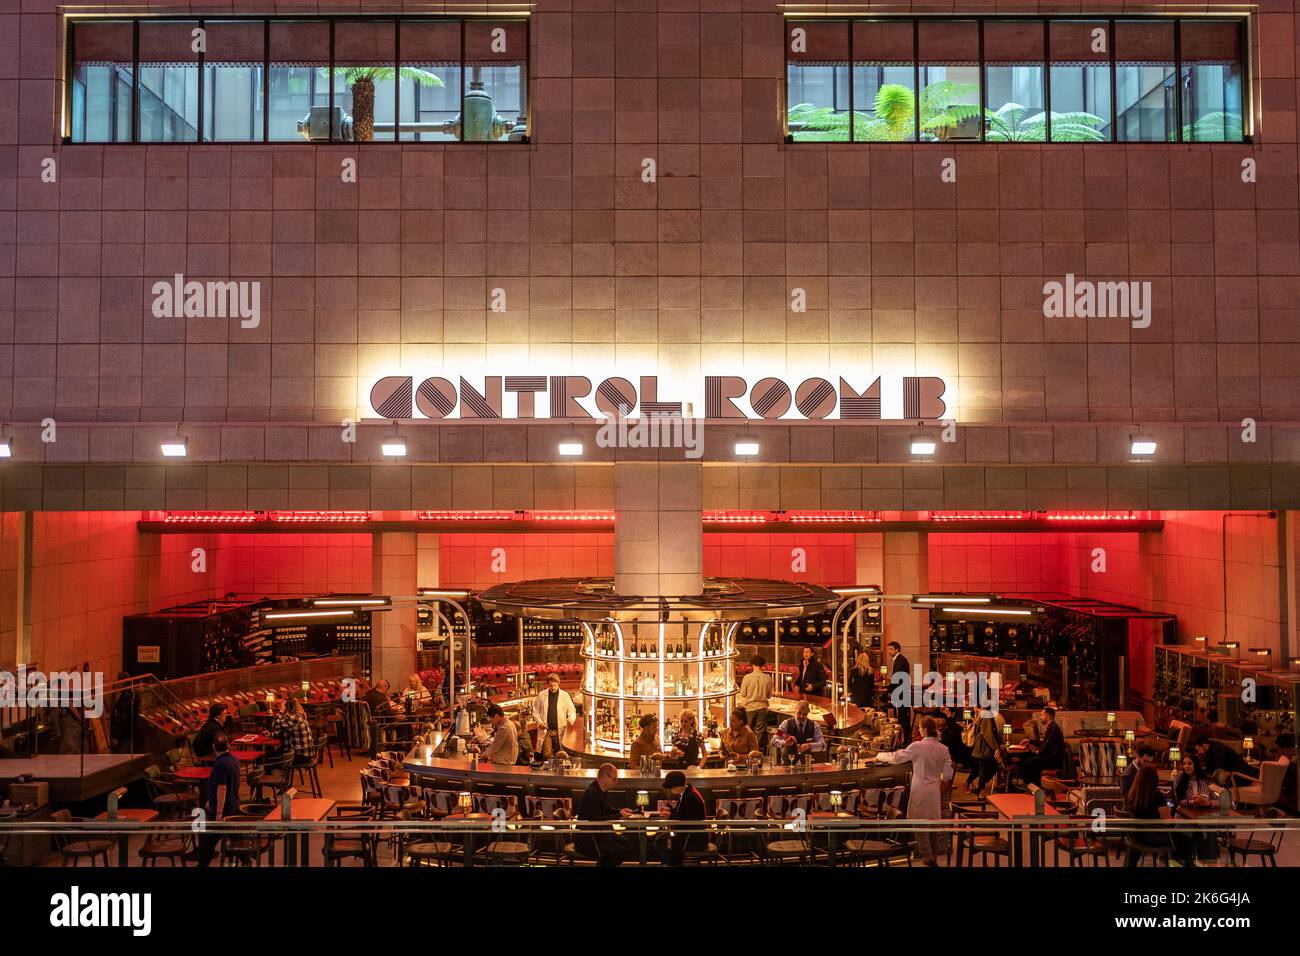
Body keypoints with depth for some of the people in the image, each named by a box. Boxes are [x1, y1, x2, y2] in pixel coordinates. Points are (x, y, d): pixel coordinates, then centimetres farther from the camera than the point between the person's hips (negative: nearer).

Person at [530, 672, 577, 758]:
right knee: (547, 754, -3)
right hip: (546, 730, 0)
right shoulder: (541, 695, 5)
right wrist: (540, 722, -5)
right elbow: (535, 711, 10)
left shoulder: (565, 695, 3)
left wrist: (571, 719, -16)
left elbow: (572, 710, 4)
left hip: (560, 730, 0)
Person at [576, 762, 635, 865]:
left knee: (627, 843, 5)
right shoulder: (591, 793, -24)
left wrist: (620, 811, 2)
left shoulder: (603, 791, 8)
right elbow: (597, 820, -25)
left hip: (597, 833, 10)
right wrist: (619, 815, -19)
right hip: (586, 839, -10)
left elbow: (608, 809, 22)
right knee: (621, 851, -18)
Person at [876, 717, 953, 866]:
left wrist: (880, 756, 6)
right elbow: (947, 773, 1)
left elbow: (896, 757, -9)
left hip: (921, 790, -5)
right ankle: (934, 855, 22)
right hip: (935, 790, 5)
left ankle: (929, 856, 5)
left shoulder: (917, 747, -16)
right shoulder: (943, 749, -2)